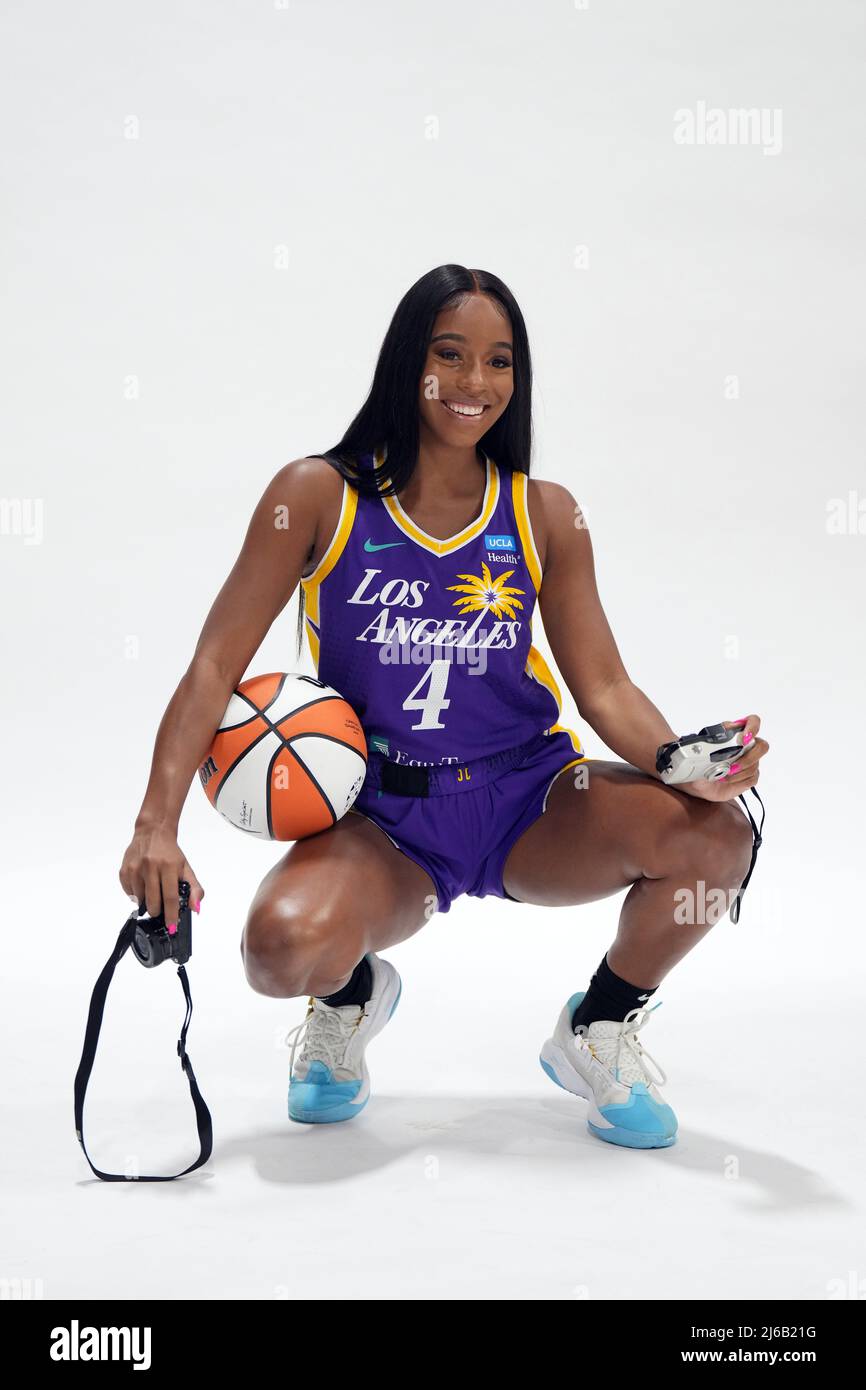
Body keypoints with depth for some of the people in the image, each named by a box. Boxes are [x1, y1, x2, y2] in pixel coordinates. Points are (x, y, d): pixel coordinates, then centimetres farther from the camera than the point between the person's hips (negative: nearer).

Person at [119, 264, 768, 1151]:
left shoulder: (545, 514, 3)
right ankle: (352, 997, 9)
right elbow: (217, 663, -6)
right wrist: (157, 823, -18)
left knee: (712, 835, -25)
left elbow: (603, 686, 0)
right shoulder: (319, 496, -4)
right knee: (286, 945, -35)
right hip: (380, 819, -2)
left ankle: (596, 1032, 7)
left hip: (529, 798, 3)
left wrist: (686, 766, -22)